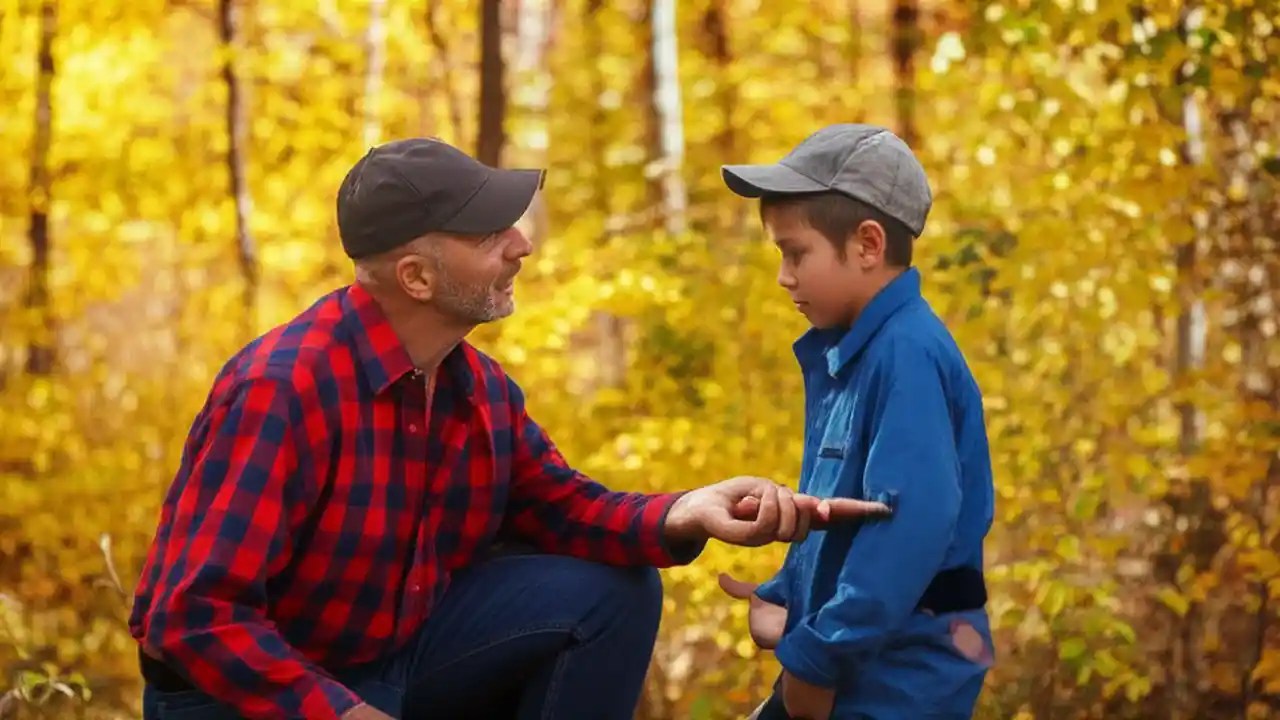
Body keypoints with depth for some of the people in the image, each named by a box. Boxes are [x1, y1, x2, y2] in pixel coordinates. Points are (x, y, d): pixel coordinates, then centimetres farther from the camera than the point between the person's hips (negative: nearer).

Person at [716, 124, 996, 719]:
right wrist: (786, 599, 4)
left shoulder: (909, 354, -19)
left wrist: (816, 655, -23)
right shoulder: (840, 353, 10)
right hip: (839, 662, 10)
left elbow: (914, 520, -27)